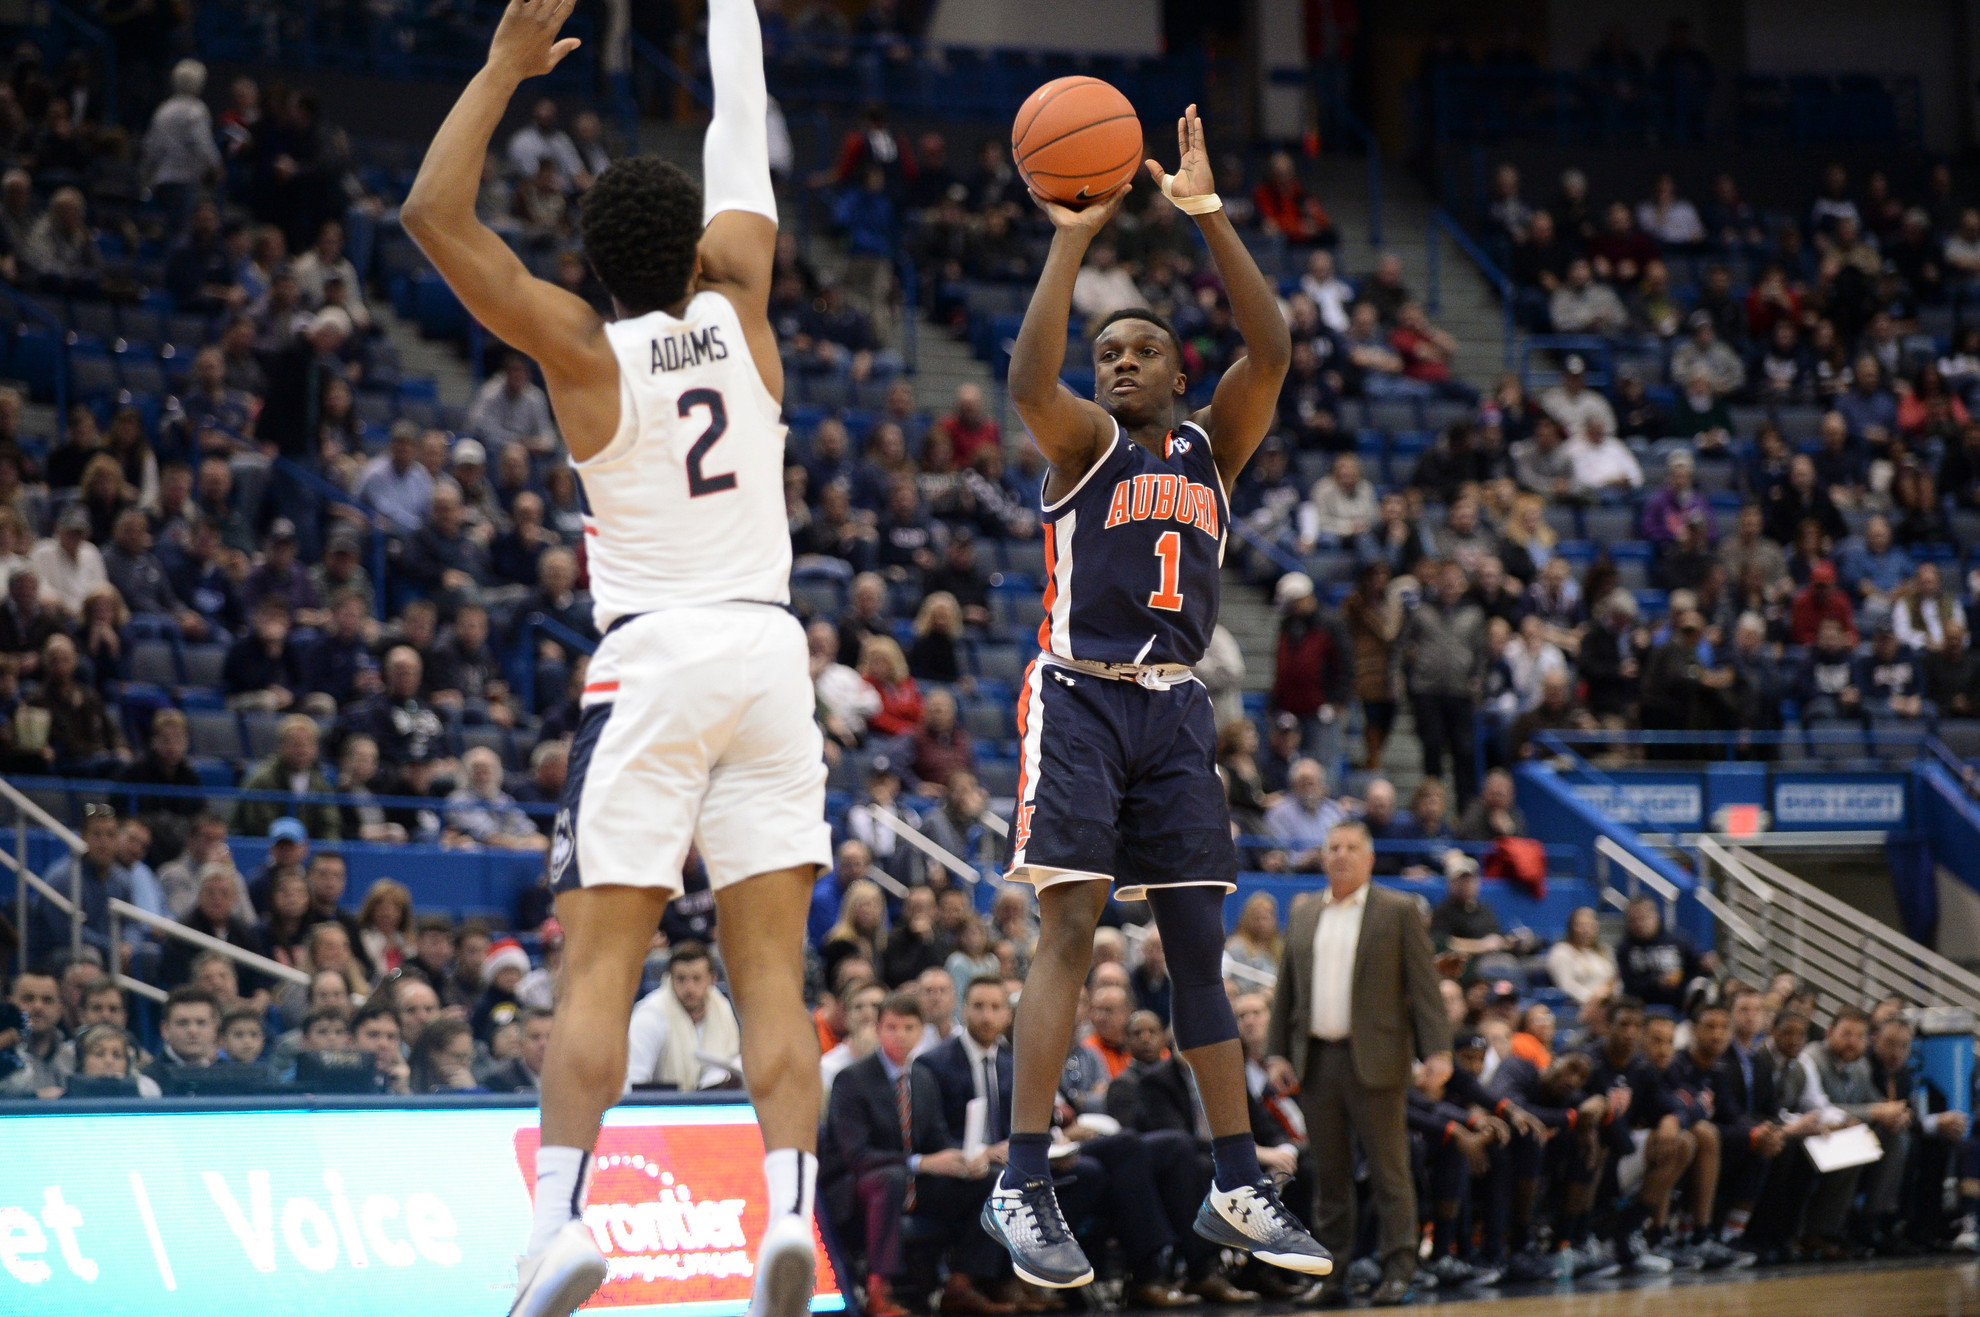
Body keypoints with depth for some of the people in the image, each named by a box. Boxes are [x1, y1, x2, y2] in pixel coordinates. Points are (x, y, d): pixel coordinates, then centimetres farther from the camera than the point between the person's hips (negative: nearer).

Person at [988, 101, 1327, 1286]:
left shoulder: (1214, 447, 13)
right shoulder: (1086, 441, 3)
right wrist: (1074, 241, -24)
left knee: (1200, 945, 6)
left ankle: (1239, 1188, 10)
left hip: (1176, 708, 4)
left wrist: (1210, 218, -12)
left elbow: (1271, 350, -4)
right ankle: (1026, 1188, -15)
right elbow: (1029, 379, -20)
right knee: (1072, 926, -14)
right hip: (1081, 696, -4)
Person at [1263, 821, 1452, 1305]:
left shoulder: (1399, 912, 3)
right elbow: (1285, 989, 17)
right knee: (1329, 1171, 6)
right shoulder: (1304, 915, 16)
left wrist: (1436, 1050, -11)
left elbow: (1424, 985, -2)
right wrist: (1277, 1053, 9)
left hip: (1373, 1060, -4)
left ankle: (1397, 1268, -1)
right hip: (1316, 1060, 4)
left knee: (1388, 1168, -4)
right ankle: (1332, 1270, 10)